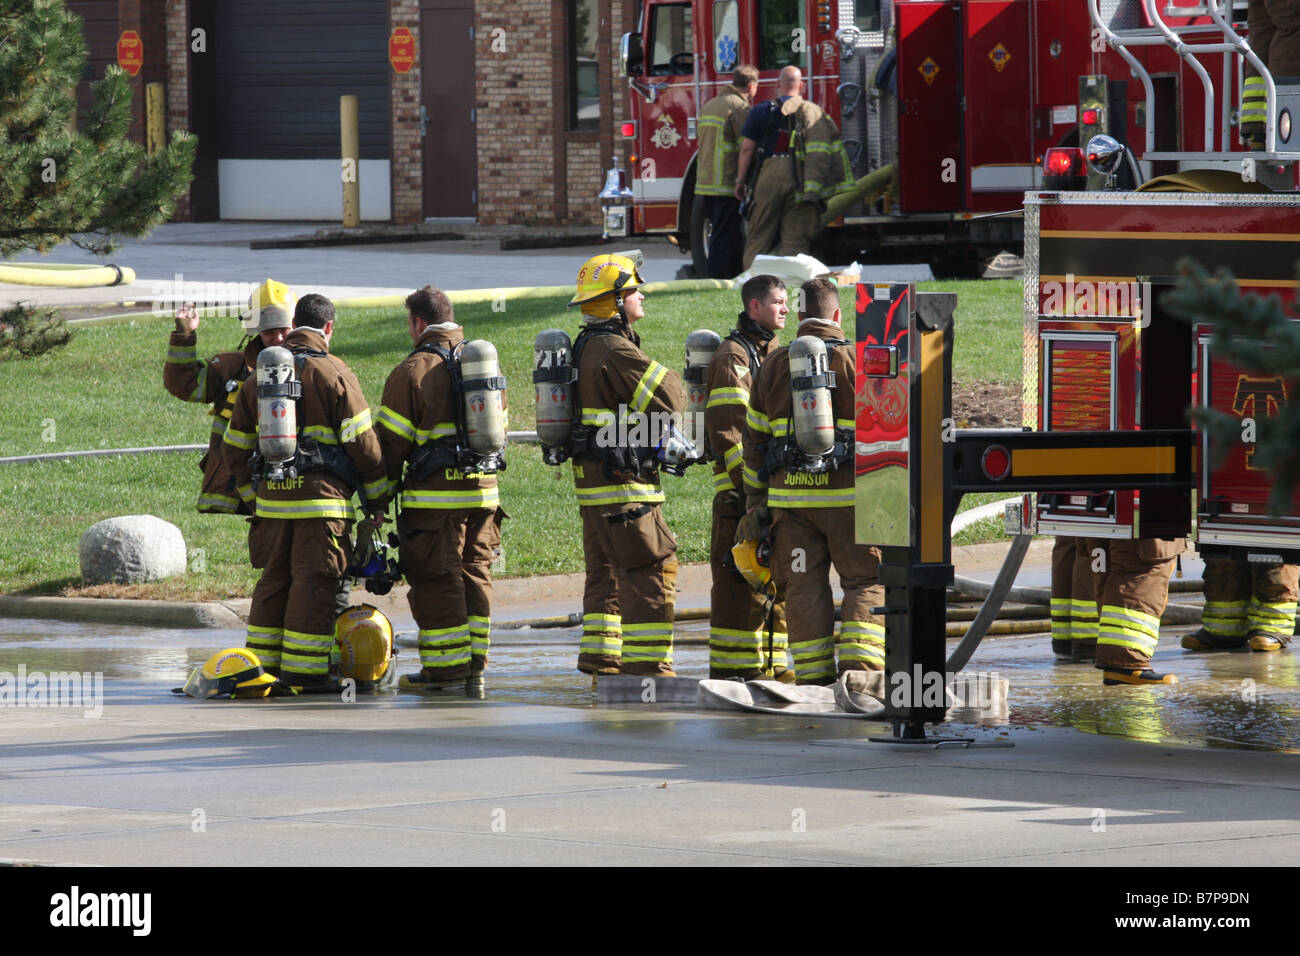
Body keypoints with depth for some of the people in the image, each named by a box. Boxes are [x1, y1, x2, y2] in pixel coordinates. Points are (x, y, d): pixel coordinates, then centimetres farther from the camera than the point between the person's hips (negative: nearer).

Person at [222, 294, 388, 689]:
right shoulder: (334, 374, -5)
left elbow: (235, 445, 16)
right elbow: (362, 444, -7)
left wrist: (252, 495, 23)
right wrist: (377, 500, 2)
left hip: (271, 496, 5)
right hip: (320, 495, -5)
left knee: (273, 580, 14)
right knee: (313, 582, -2)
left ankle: (262, 667, 16)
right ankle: (303, 671, -4)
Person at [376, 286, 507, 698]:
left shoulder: (413, 370, -9)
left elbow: (391, 442, -7)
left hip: (435, 496, -6)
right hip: (482, 491, 6)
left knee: (436, 582, -2)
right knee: (474, 576, 12)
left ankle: (445, 671, -4)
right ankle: (473, 669, 13)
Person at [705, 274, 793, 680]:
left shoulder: (776, 353, 20)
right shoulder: (732, 357, -8)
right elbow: (724, 428, -15)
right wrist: (749, 482, -21)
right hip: (740, 489, -9)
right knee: (740, 581, -8)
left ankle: (774, 664, 16)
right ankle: (732, 668, -7)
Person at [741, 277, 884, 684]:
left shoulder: (773, 366, 9)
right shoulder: (857, 361, -1)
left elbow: (754, 441, 11)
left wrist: (755, 504, 16)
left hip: (790, 494, 3)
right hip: (848, 494, -3)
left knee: (805, 586, 6)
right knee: (865, 582, 4)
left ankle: (813, 677, 5)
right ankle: (859, 663, -12)